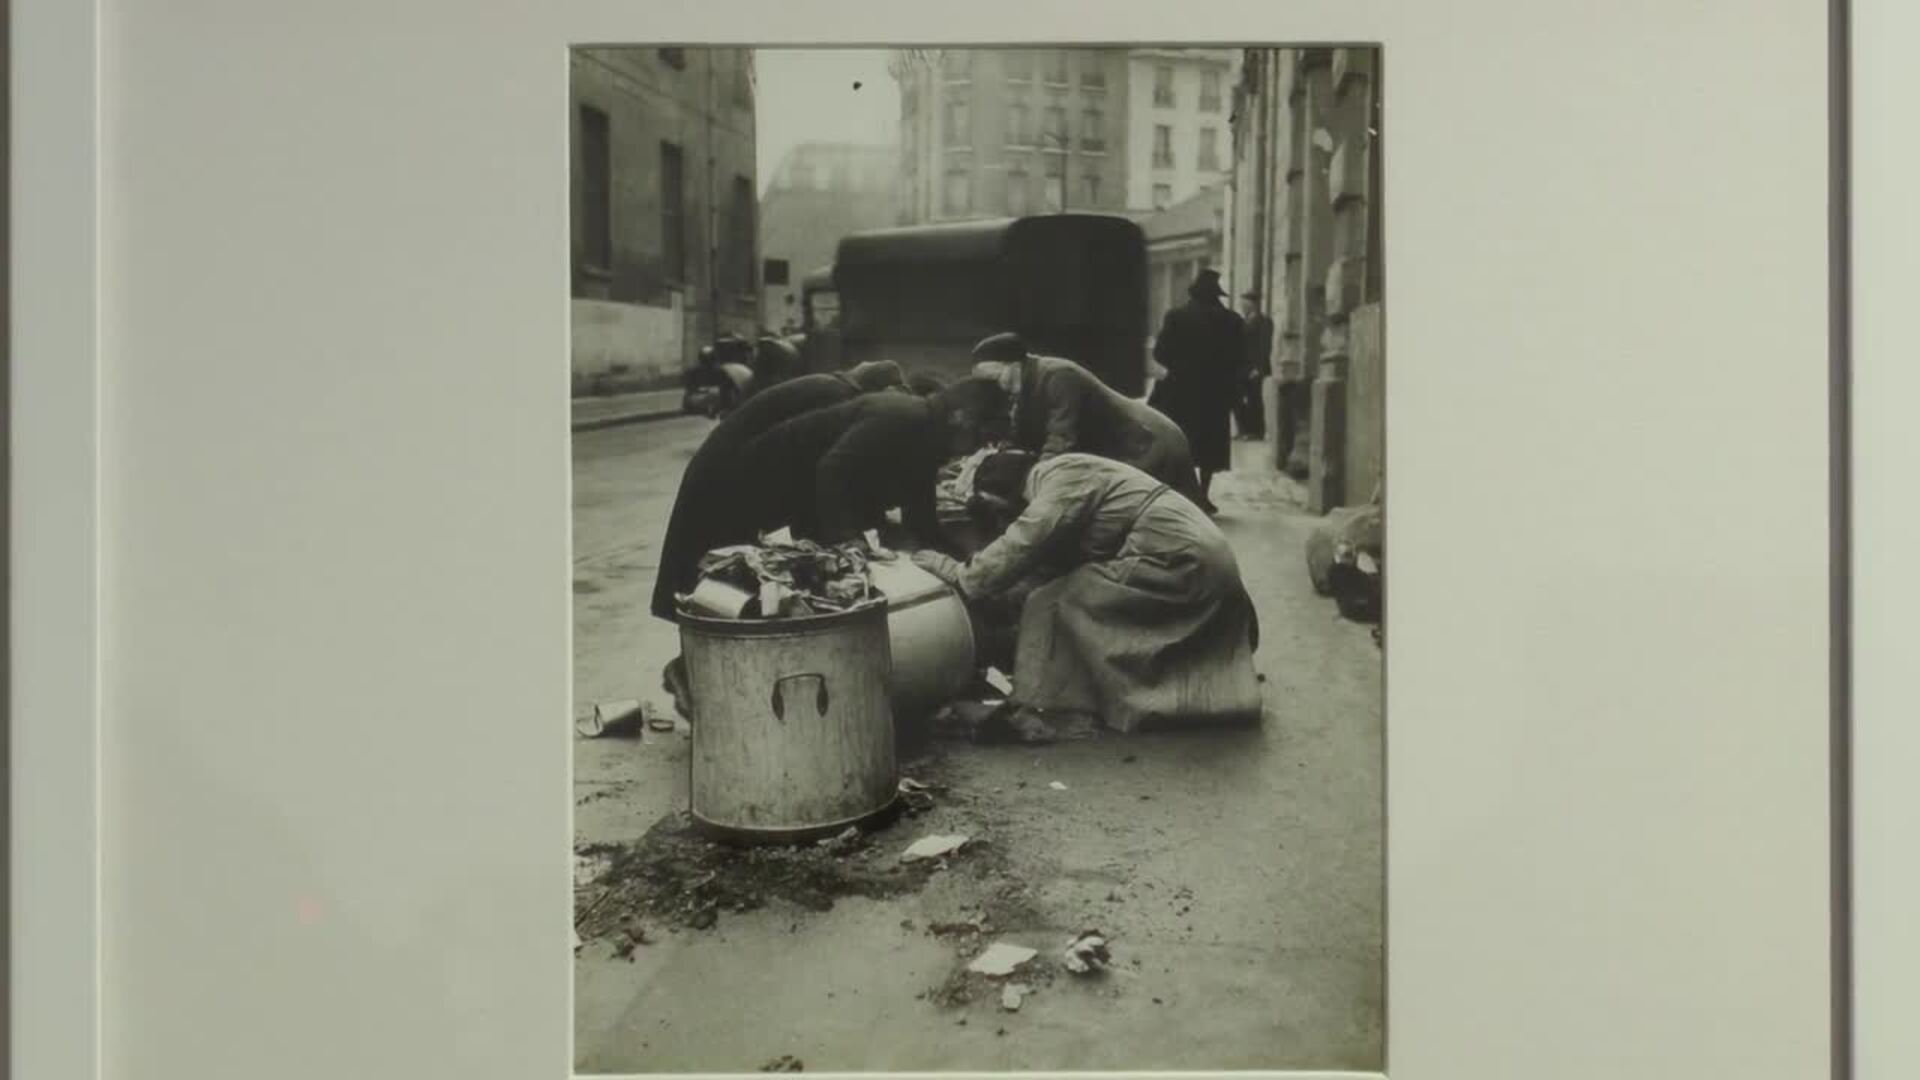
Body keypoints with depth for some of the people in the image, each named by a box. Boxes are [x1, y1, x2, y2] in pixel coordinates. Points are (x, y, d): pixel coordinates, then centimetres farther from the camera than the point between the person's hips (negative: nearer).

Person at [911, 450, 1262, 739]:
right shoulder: (1065, 477, 19)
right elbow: (1044, 559, 19)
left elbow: (1018, 547, -19)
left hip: (1176, 559, -10)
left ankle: (1039, 711, -10)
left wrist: (959, 572, -11)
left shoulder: (1060, 479, -10)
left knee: (1056, 606, -10)